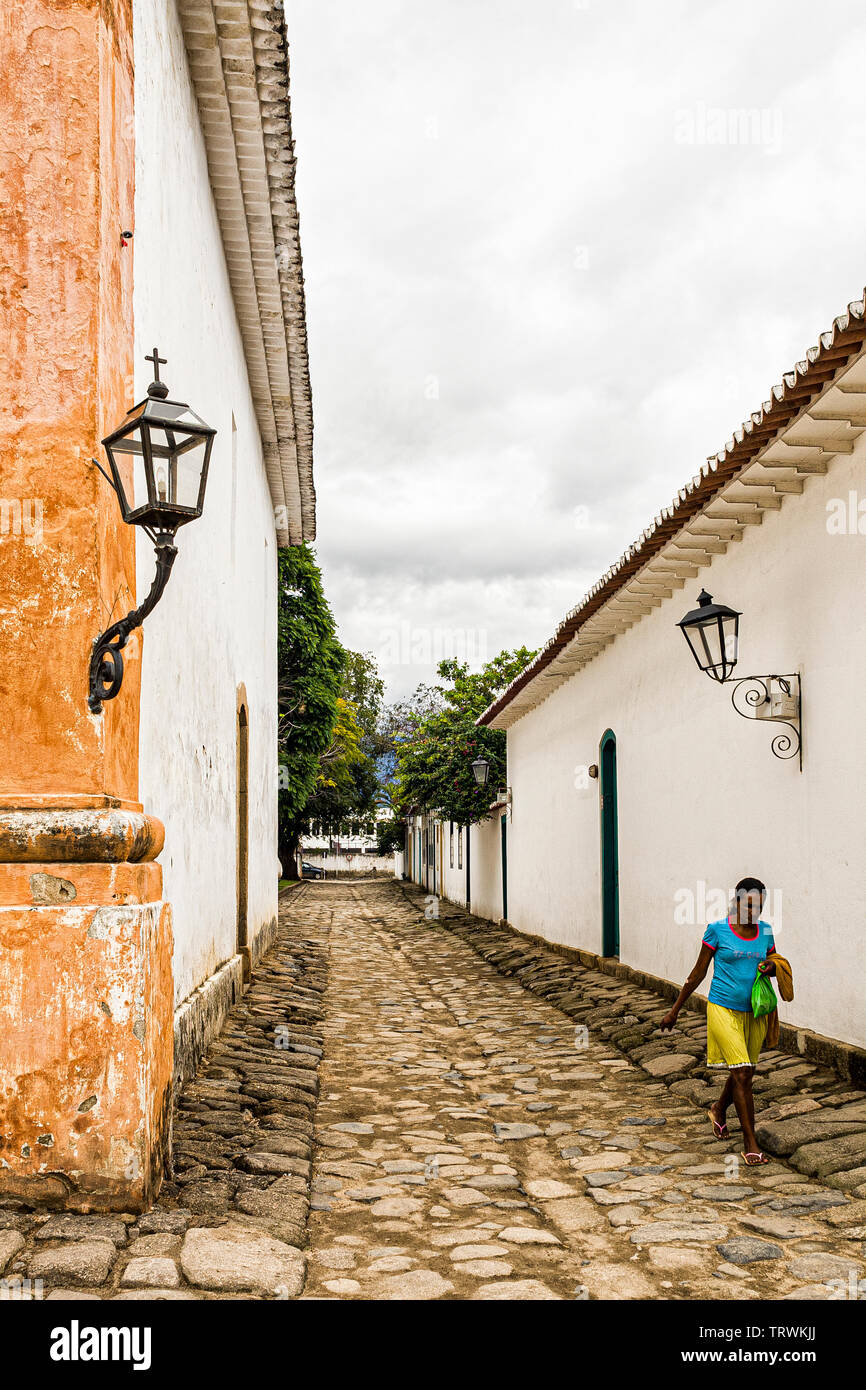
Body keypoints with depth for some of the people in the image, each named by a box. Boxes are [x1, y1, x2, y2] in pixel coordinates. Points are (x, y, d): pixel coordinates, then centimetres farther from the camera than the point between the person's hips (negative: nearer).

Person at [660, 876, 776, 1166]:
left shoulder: (765, 931, 5)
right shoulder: (717, 930, -7)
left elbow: (774, 965, 19)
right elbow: (698, 972, 0)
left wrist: (771, 967, -7)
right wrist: (674, 1011, 3)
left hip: (754, 1012, 5)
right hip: (724, 1009, -5)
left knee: (745, 1072, 15)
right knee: (742, 1073, -12)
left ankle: (719, 1109, 45)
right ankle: (750, 1143, -4)